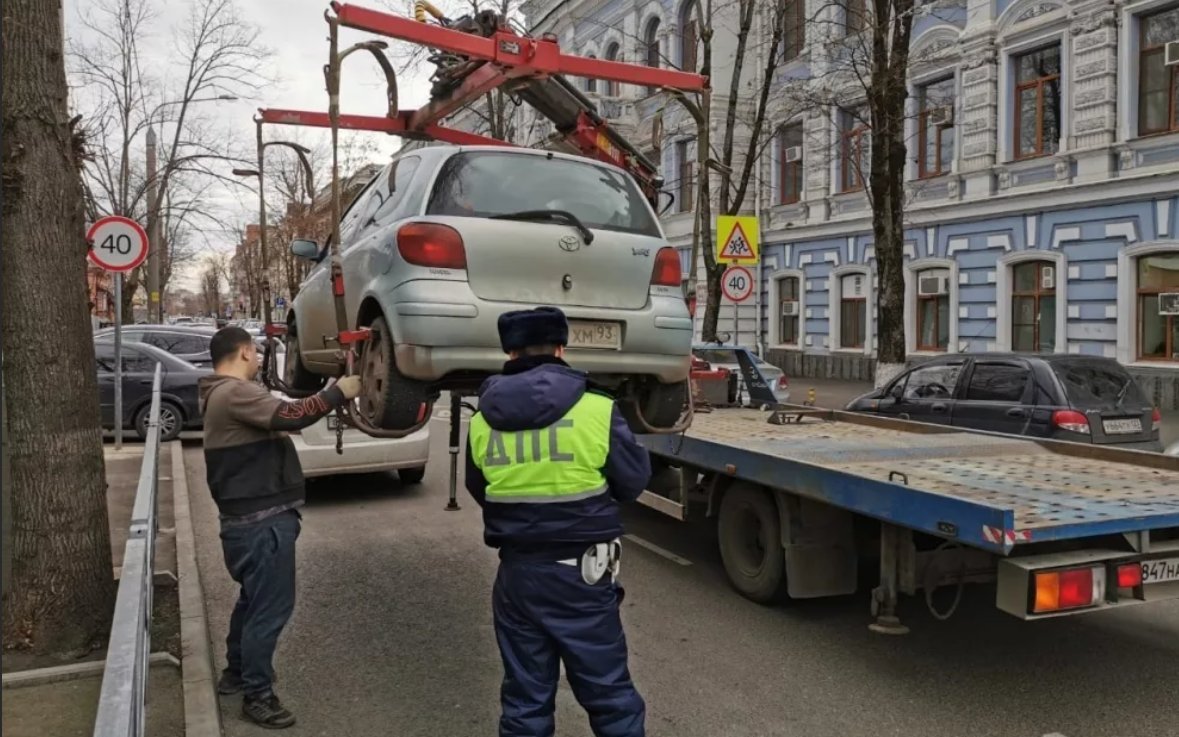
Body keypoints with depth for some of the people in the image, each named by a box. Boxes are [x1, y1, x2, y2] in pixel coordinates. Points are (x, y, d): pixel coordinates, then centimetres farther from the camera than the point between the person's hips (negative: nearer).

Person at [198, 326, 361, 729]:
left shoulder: (224, 394, 16)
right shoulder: (234, 393, -20)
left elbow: (275, 419, 16)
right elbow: (289, 416, -30)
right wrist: (337, 393, -22)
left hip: (250, 517, 11)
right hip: (262, 520, -11)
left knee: (254, 599, 24)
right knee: (270, 606, -2)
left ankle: (236, 673, 38)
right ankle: (257, 695, 9)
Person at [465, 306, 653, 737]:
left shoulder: (481, 423, -2)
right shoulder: (597, 410, -12)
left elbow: (479, 493, 10)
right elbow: (634, 481, -3)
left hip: (517, 573, 3)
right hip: (581, 571, -3)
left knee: (524, 698, 15)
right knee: (609, 692, 10)